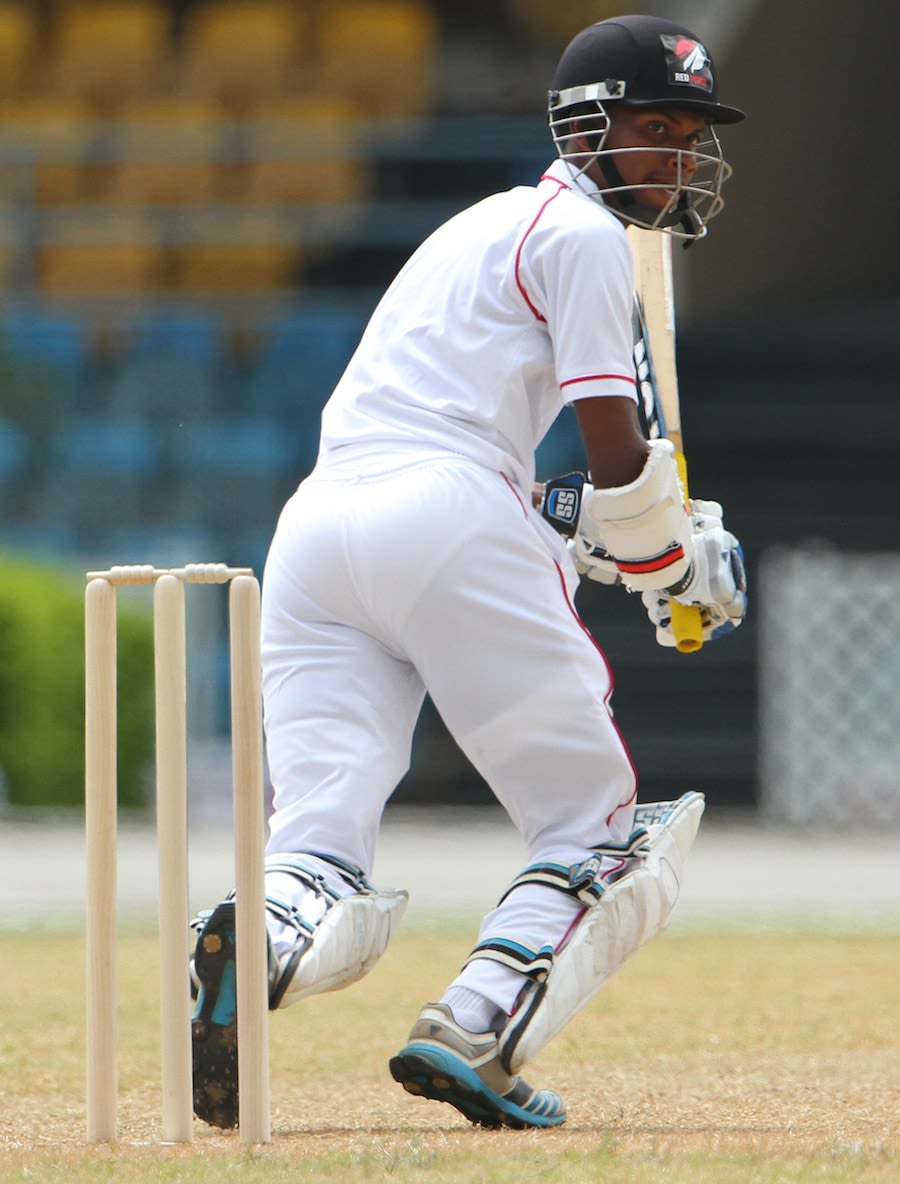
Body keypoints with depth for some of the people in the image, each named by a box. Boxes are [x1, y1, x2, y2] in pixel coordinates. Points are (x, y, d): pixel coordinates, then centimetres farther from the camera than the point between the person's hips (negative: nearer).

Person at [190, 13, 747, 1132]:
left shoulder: (481, 229, 33)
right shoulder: (579, 232, 6)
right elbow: (615, 453, -2)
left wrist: (578, 552, 30)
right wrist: (681, 566, 15)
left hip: (315, 520, 7)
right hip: (446, 520, -7)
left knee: (320, 856, -3)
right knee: (598, 830, 4)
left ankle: (254, 948, -36)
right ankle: (473, 1031, -17)